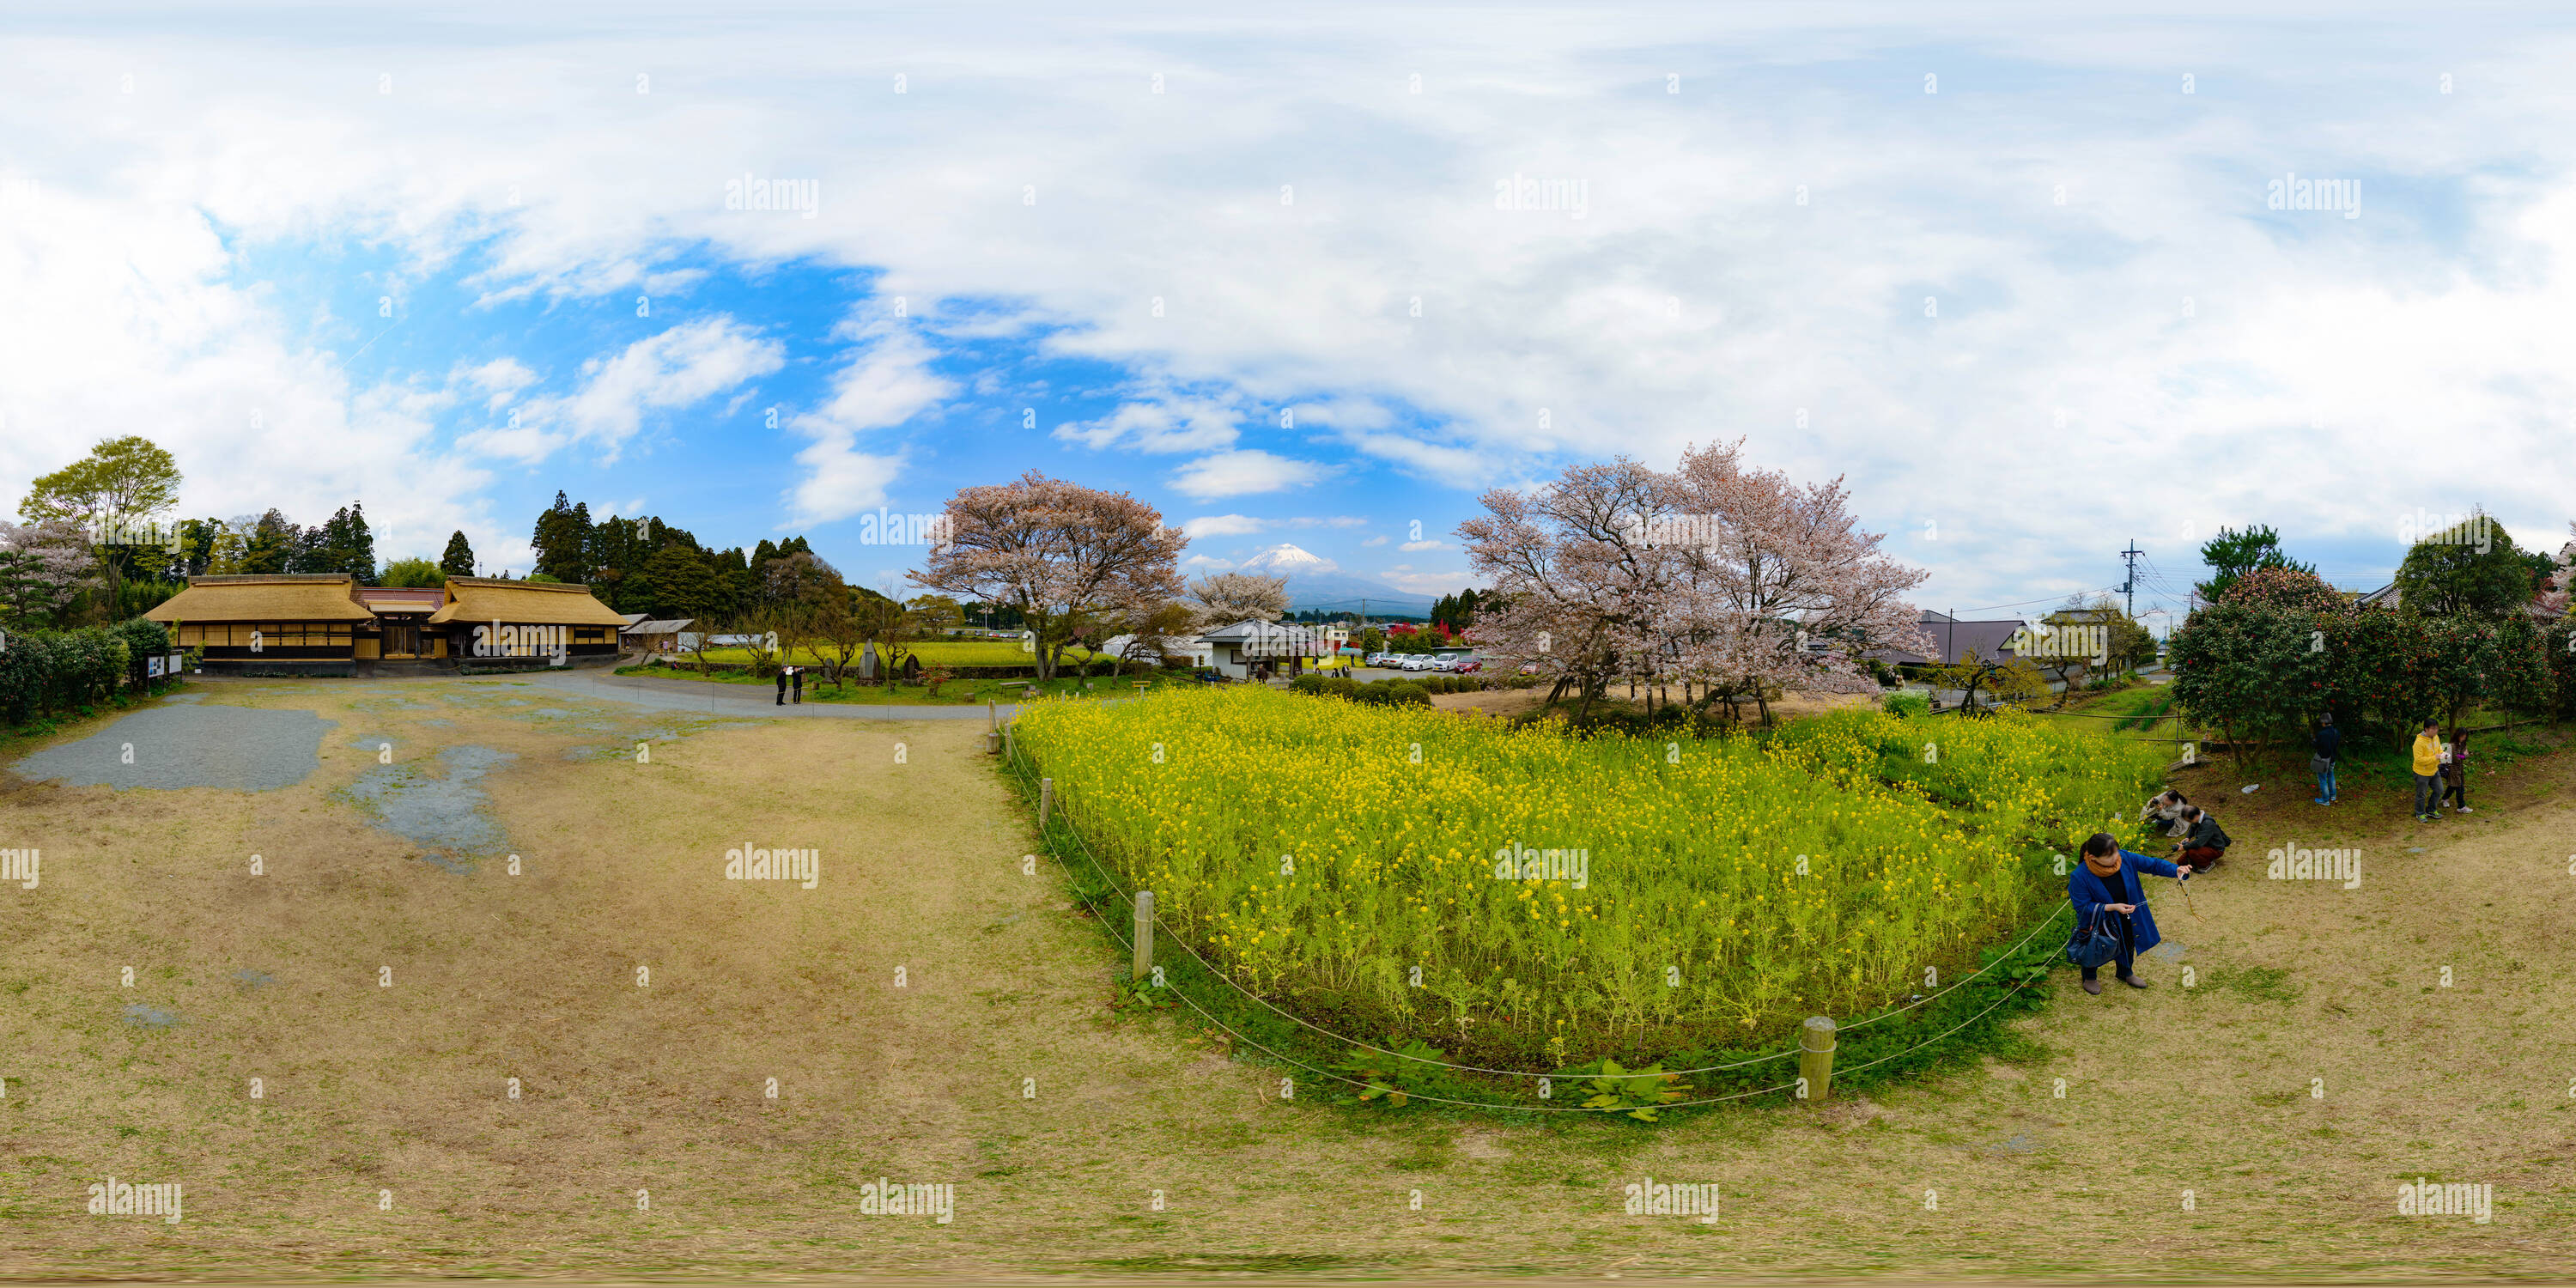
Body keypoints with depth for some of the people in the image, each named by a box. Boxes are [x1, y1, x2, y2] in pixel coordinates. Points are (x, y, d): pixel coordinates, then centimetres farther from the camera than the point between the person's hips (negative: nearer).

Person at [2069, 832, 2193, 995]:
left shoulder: (2124, 858, -24)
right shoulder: (2079, 877, -36)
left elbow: (2152, 864, -16)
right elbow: (2083, 907, -29)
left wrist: (2175, 871, -33)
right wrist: (2112, 907, -37)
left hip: (2126, 919, 5)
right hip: (2099, 923, -5)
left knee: (2128, 945, 28)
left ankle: (2126, 974, 59)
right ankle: (2089, 978, 51)